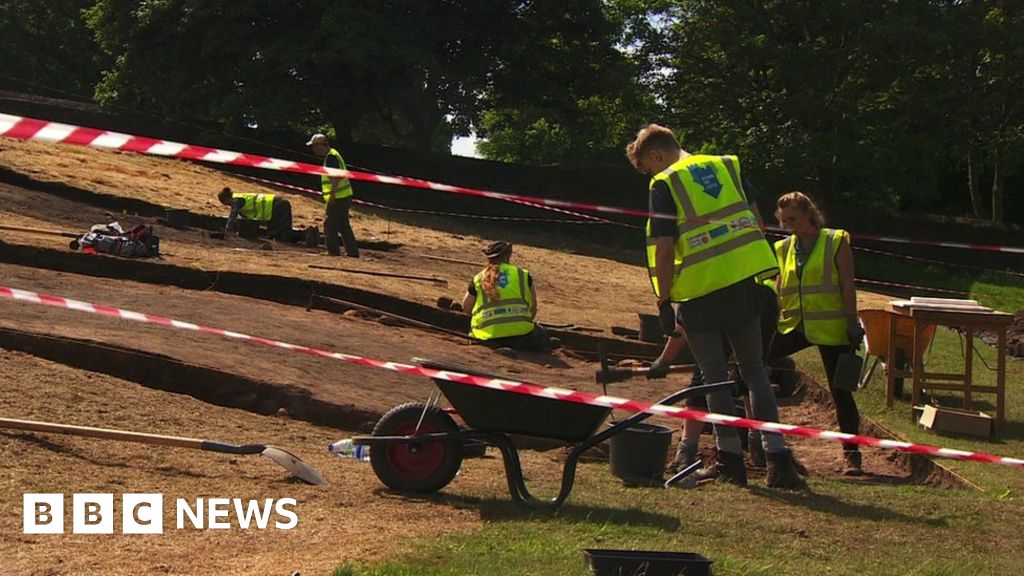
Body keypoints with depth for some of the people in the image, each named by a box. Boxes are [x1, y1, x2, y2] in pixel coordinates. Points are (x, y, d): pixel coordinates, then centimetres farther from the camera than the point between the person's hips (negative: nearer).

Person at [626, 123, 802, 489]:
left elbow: (664, 251, -11)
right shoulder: (729, 167, 11)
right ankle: (776, 455, 1)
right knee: (754, 370, 11)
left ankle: (730, 459, 13)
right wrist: (765, 278, 22)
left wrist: (664, 301, -2)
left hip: (700, 290, -5)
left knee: (714, 376, 8)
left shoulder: (664, 184, -6)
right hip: (746, 280, 5)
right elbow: (757, 222, 15)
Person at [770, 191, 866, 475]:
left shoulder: (836, 242, -3)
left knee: (840, 391, -1)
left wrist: (852, 325, -11)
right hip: (794, 325, 5)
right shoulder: (784, 248, 11)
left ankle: (851, 454, 8)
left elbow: (848, 286, -6)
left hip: (831, 328, -5)